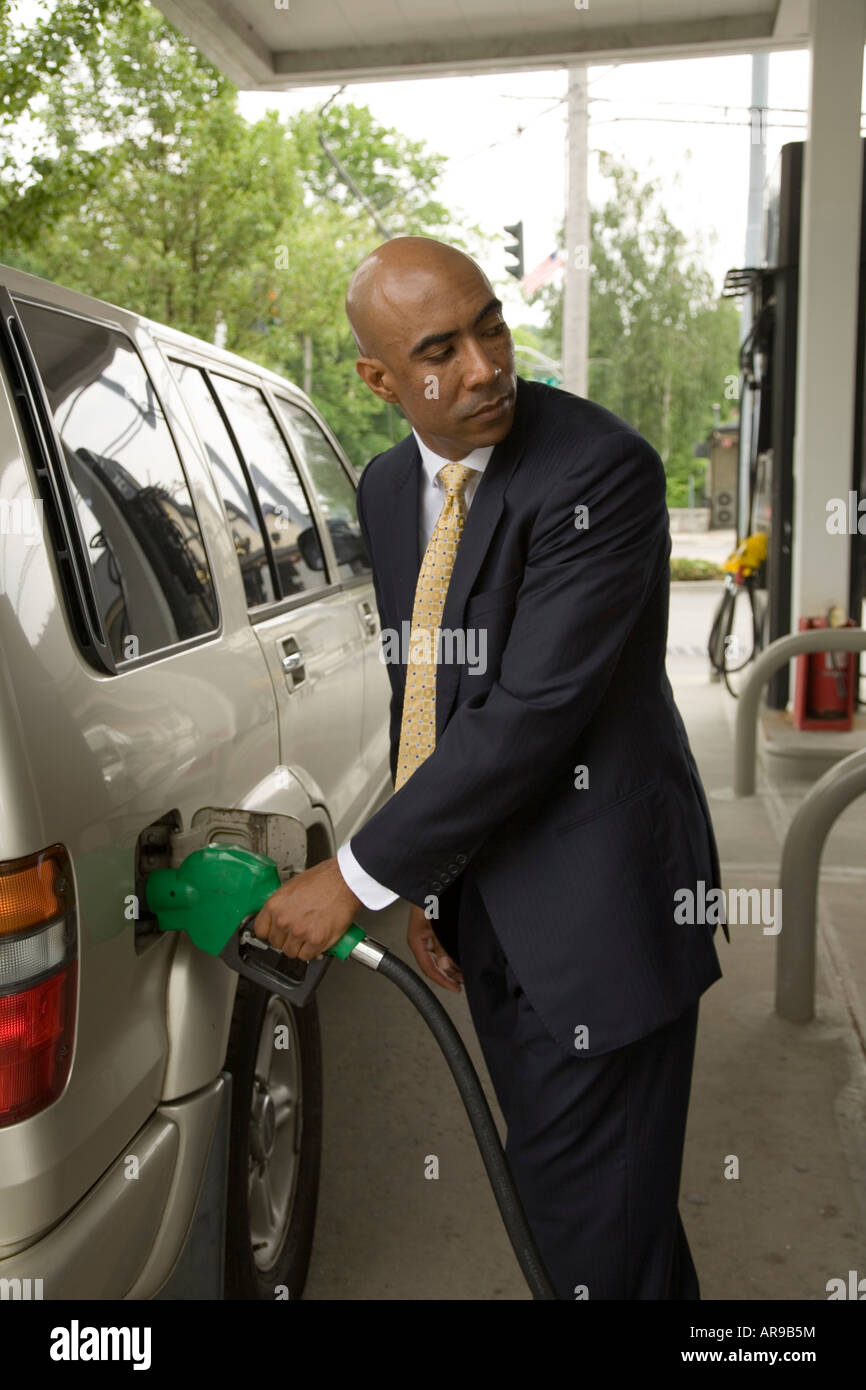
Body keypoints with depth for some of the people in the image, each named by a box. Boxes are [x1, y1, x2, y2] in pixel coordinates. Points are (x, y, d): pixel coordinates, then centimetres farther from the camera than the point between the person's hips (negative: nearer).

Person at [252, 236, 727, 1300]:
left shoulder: (601, 470, -19)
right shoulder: (388, 489, 5)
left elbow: (536, 709, -25)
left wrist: (357, 876, -20)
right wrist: (422, 883, 9)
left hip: (596, 911, -7)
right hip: (483, 909, 7)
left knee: (591, 1219, 5)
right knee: (551, 1179, 22)